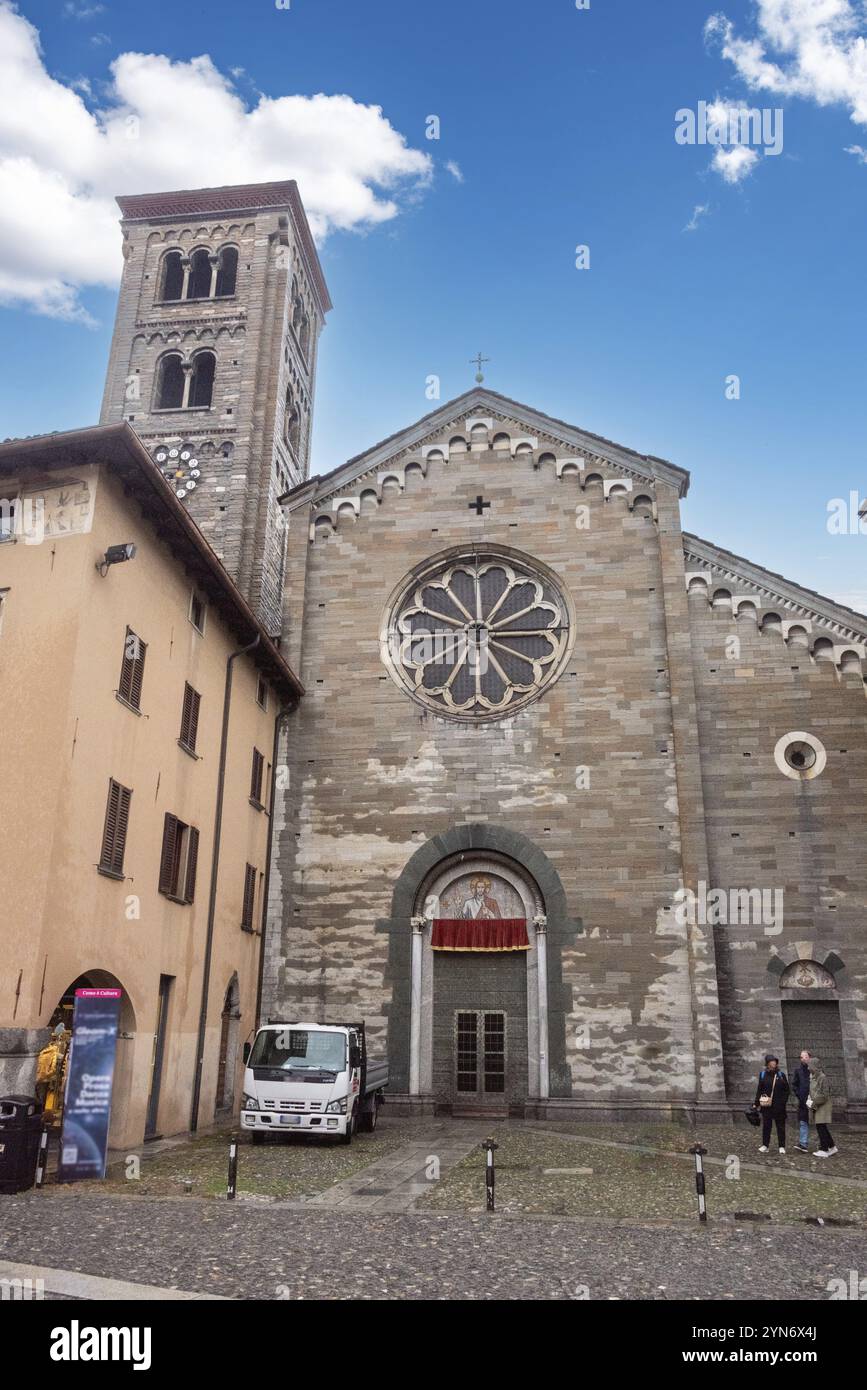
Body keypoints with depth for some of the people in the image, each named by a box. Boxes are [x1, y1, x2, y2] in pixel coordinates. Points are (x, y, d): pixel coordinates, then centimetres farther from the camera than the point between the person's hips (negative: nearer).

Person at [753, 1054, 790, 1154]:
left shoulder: (781, 1075, 1)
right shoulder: (763, 1075, 2)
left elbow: (786, 1090, 3)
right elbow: (759, 1090, 5)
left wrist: (784, 1101, -7)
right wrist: (757, 1103, 1)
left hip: (779, 1106, 0)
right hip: (766, 1105, 1)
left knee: (780, 1126, 7)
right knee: (766, 1126, 6)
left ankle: (782, 1146, 17)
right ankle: (765, 1145, 15)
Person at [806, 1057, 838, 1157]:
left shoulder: (823, 1078, -17)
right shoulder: (813, 1078, 11)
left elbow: (825, 1095, -20)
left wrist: (814, 1103, -18)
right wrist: (809, 1100, 3)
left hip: (823, 1107, -9)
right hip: (816, 1107, 9)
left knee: (821, 1127, -7)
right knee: (822, 1128, 15)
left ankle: (824, 1150, -1)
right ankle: (832, 1147, 27)